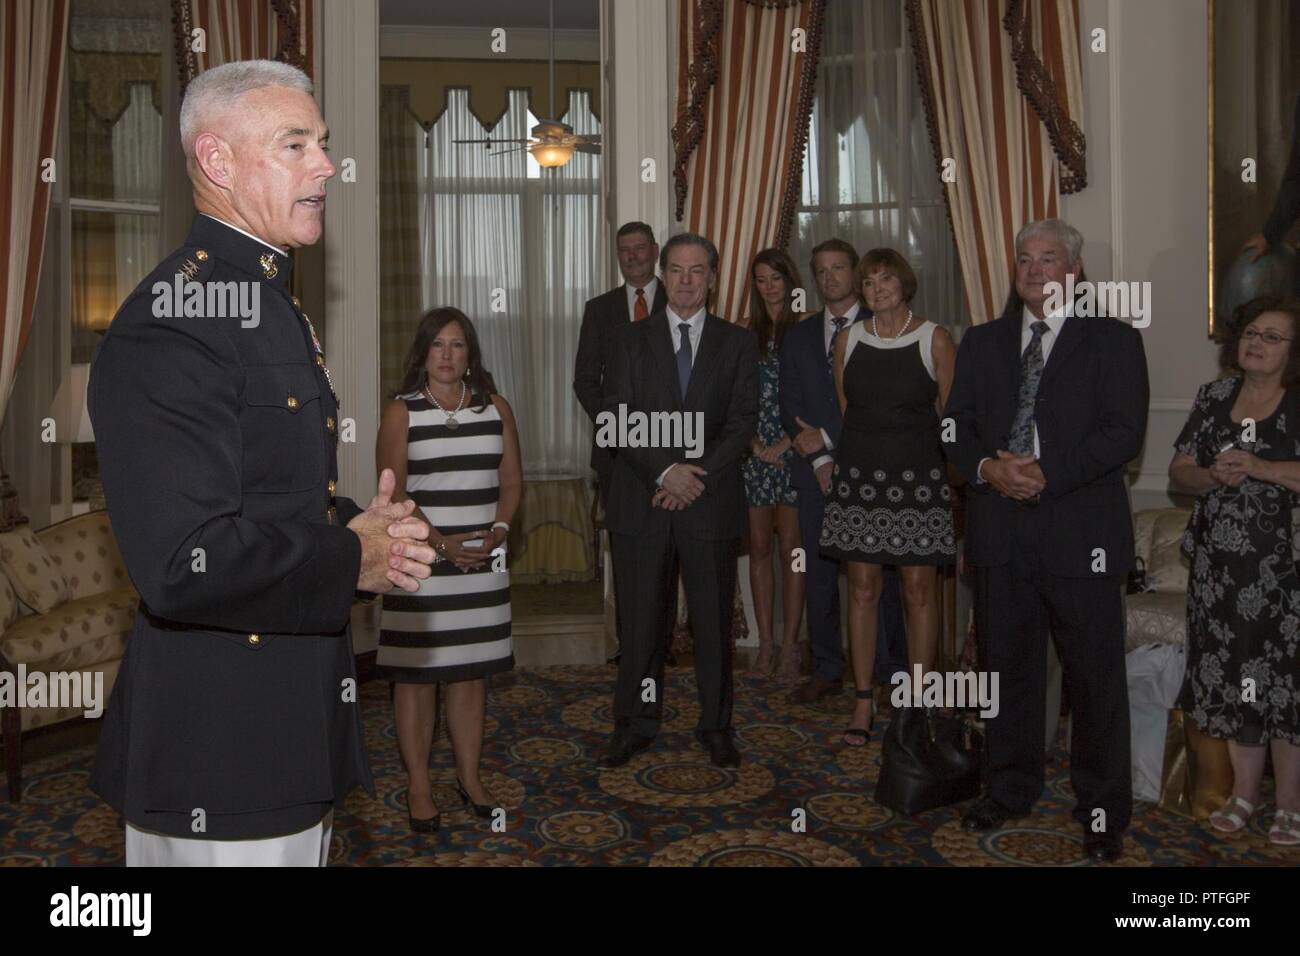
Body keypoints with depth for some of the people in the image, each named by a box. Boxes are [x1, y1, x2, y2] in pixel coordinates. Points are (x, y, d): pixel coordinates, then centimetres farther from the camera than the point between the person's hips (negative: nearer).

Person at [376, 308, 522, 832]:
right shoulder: (402, 412, -1)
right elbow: (393, 493, -6)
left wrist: (498, 530, -9)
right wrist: (442, 544, -15)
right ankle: (418, 785, 15)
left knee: (472, 671, 9)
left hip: (483, 562, 3)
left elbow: (512, 480, 9)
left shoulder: (495, 409, 8)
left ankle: (469, 777, 22)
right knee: (415, 673, 2)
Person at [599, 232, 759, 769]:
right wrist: (665, 471, -14)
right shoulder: (633, 340, 8)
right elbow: (618, 417, -1)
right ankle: (635, 724, 20)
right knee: (640, 618, 6)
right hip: (641, 500, 0)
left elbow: (743, 420, 0)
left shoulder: (737, 344, 9)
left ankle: (716, 726, 21)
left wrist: (699, 474, -12)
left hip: (711, 502, 0)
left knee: (713, 619, 6)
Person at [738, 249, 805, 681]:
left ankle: (789, 646, 7)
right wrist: (753, 441, -4)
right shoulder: (746, 331, 9)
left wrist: (787, 442, -9)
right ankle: (765, 643, 13)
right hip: (754, 449, 3)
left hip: (794, 449, -2)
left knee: (791, 547, 0)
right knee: (760, 547, 5)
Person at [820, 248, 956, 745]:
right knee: (862, 590, 5)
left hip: (918, 476, -2)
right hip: (859, 476, 2)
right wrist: (837, 459, 8)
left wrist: (953, 474, -3)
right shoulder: (847, 341, 8)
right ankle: (863, 700, 16)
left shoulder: (935, 339, 0)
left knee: (920, 592, 2)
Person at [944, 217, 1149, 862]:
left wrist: (1046, 472, -19)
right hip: (1000, 531, 4)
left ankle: (1103, 810, 20)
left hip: (1082, 534, -3)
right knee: (1007, 669, 13)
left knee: (1095, 676, 5)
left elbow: (1124, 432, -9)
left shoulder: (1114, 339, 2)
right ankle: (1009, 791, 29)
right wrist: (988, 467, -12)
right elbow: (956, 424, 8)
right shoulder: (982, 342, 14)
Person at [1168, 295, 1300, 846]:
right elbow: (1178, 473, 8)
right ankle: (1244, 793, 23)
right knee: (1232, 680, 9)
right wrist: (1213, 476, -11)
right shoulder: (1213, 398, 11)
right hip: (1218, 563, 4)